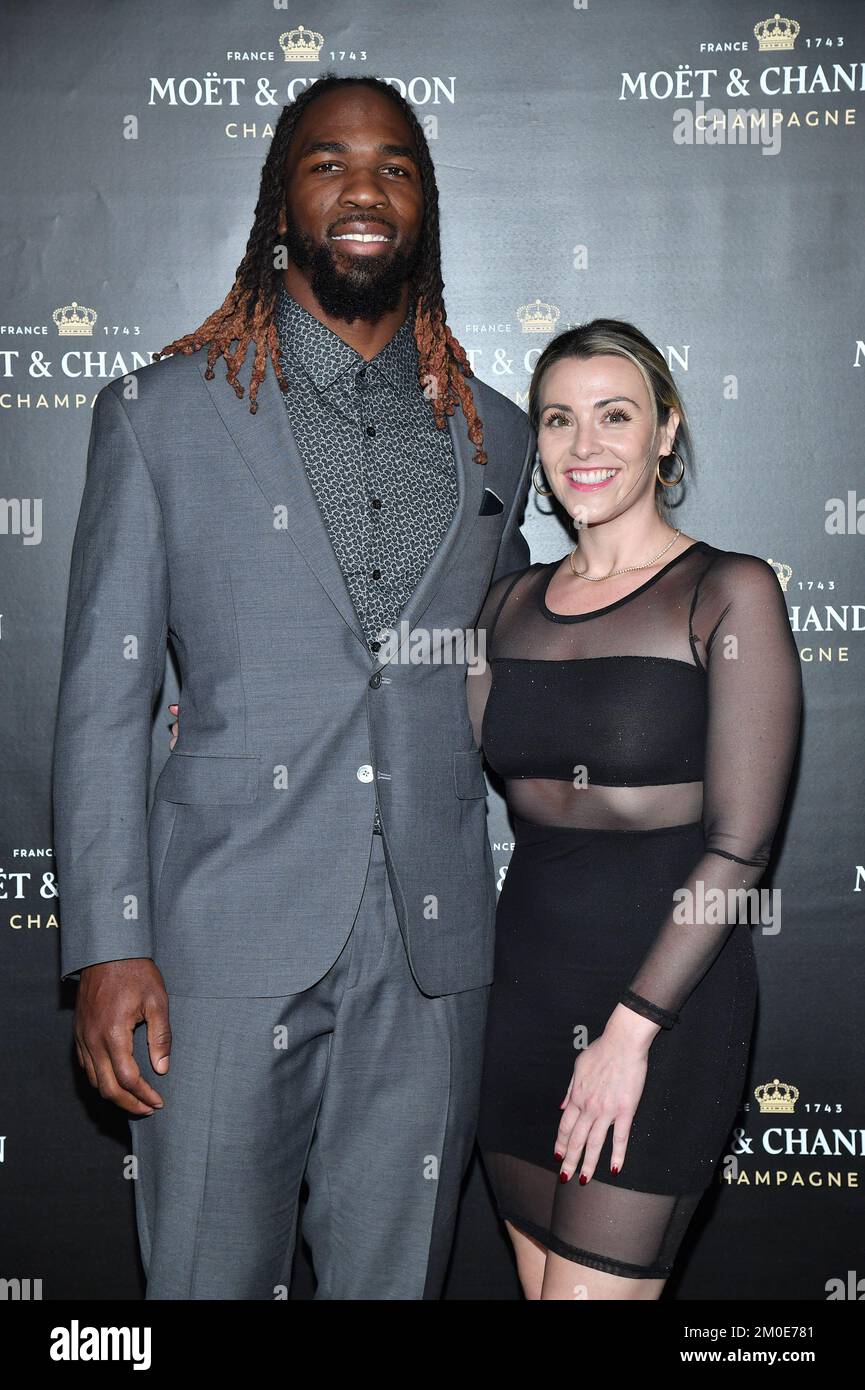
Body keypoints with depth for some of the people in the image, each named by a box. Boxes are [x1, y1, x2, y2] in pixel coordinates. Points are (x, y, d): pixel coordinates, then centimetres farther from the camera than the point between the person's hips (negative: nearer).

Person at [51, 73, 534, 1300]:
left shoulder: (493, 436, 11)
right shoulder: (161, 414, 3)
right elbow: (103, 701, -1)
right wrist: (107, 946, -8)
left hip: (433, 947, 3)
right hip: (231, 937, -2)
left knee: (395, 1277, 12)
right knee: (211, 1276, 7)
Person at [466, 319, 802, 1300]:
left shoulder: (728, 592, -7)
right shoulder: (513, 602, 10)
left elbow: (740, 844, -12)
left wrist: (630, 1029, -16)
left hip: (666, 996, -5)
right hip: (526, 986, 5)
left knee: (591, 1285, -5)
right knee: (539, 1282, 14)